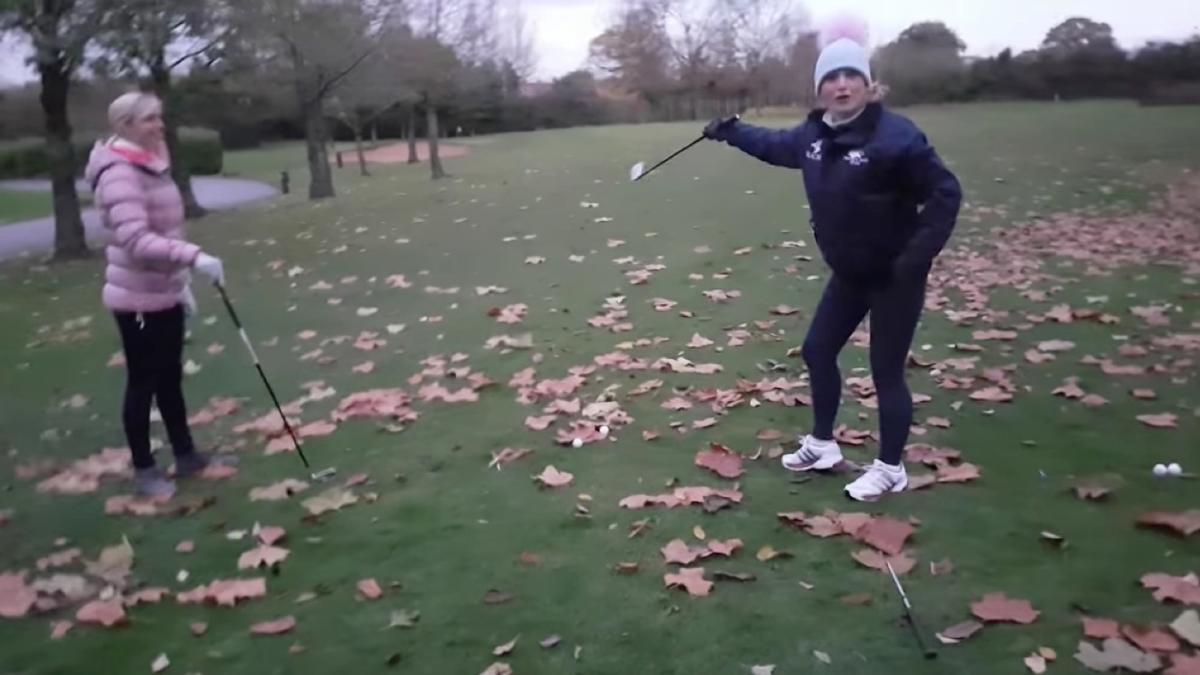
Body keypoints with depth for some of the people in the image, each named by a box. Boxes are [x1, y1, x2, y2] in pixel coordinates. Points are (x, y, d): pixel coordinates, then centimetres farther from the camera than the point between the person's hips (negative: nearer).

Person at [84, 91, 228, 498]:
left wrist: (182, 283, 18)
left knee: (171, 377, 17)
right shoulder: (119, 175, -20)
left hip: (164, 295, 8)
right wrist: (195, 257, -38)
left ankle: (185, 454, 30)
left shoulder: (153, 167, 9)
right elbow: (137, 241, -31)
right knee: (143, 383, 4)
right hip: (138, 299, -8)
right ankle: (144, 469, 18)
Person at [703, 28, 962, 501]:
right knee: (817, 351, 16)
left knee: (885, 371, 0)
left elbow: (945, 192, -21)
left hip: (893, 277, -8)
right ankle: (822, 444, 35)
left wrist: (916, 257, -26)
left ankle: (890, 469, 19)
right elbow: (776, 145, 23)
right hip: (849, 272, 8)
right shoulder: (815, 135, 0)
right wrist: (731, 133, 28)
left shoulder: (895, 136, -22)